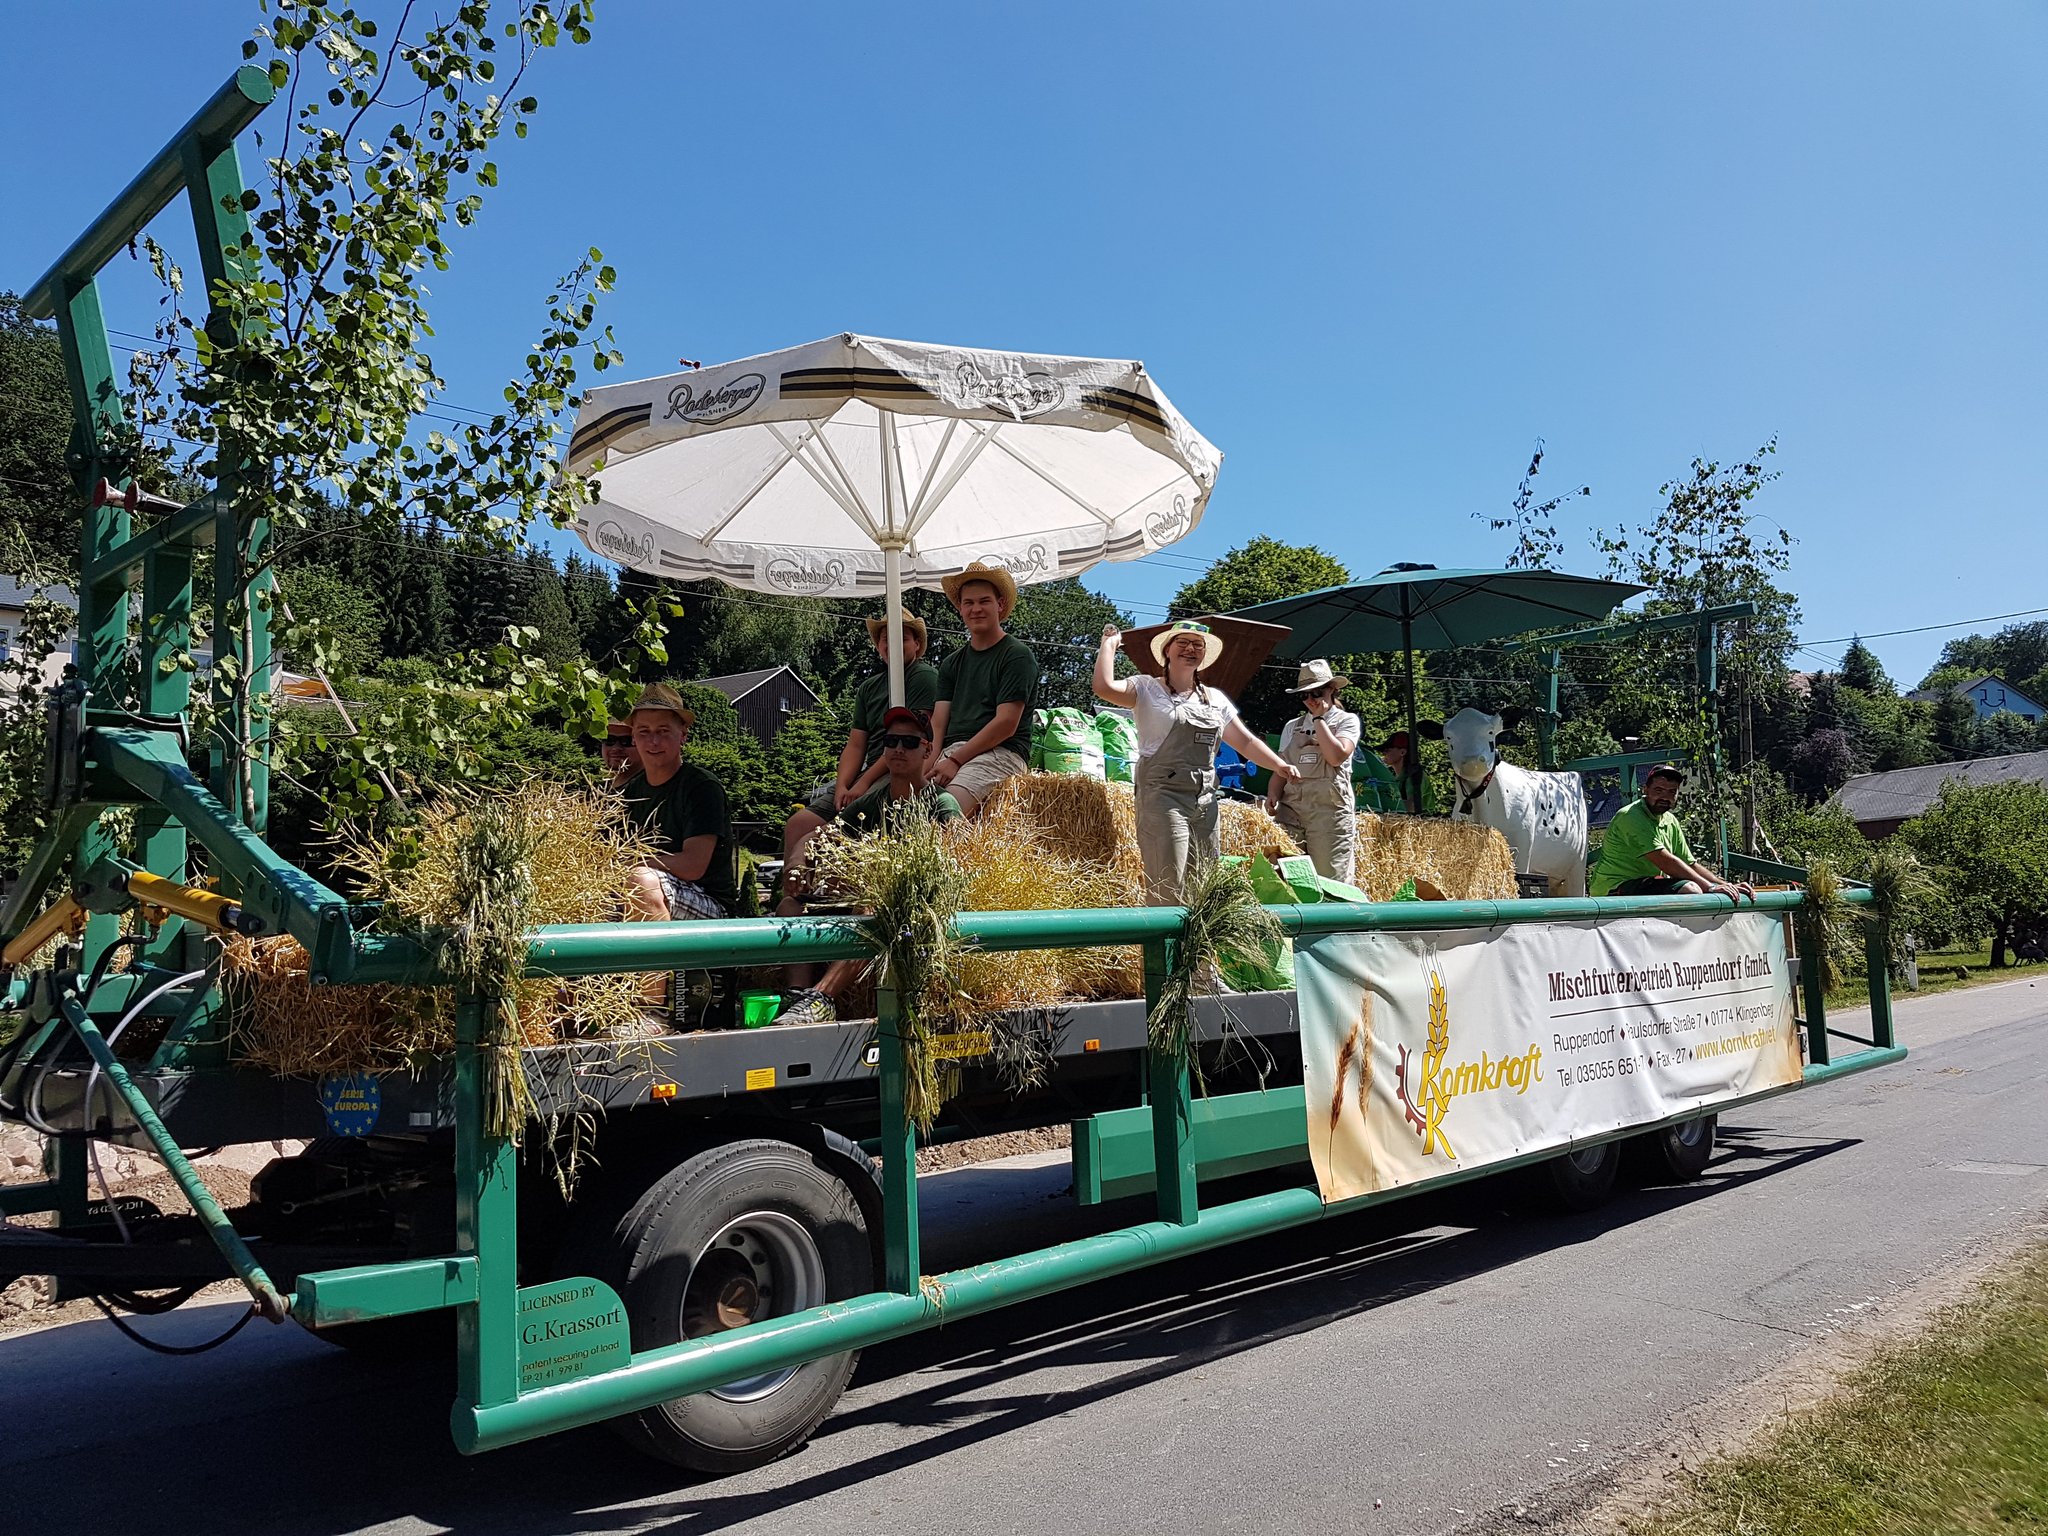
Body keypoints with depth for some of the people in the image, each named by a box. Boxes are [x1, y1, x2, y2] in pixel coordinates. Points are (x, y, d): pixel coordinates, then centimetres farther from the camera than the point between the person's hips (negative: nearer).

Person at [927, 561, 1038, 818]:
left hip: (999, 753, -6)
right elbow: (938, 721, 12)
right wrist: (932, 761, -10)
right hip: (950, 752, 6)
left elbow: (1007, 723, -7)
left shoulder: (1017, 655, 2)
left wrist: (955, 761, -13)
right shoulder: (952, 664, 23)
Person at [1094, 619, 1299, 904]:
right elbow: (1105, 687, -15)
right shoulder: (1147, 689, 2)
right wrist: (1109, 643, -3)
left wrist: (1279, 764, 6)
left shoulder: (1215, 699, 18)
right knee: (1168, 891, -11)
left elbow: (1246, 741, 20)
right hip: (1163, 797, -6)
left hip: (1206, 802, 6)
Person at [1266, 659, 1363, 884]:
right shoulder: (1292, 726, 19)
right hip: (1291, 809, 3)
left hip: (1330, 809, -3)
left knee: (1331, 880, -8)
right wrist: (1273, 795, -2)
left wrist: (1318, 719, -2)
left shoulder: (1347, 721, 9)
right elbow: (1280, 771, 18)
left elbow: (1337, 756, -10)